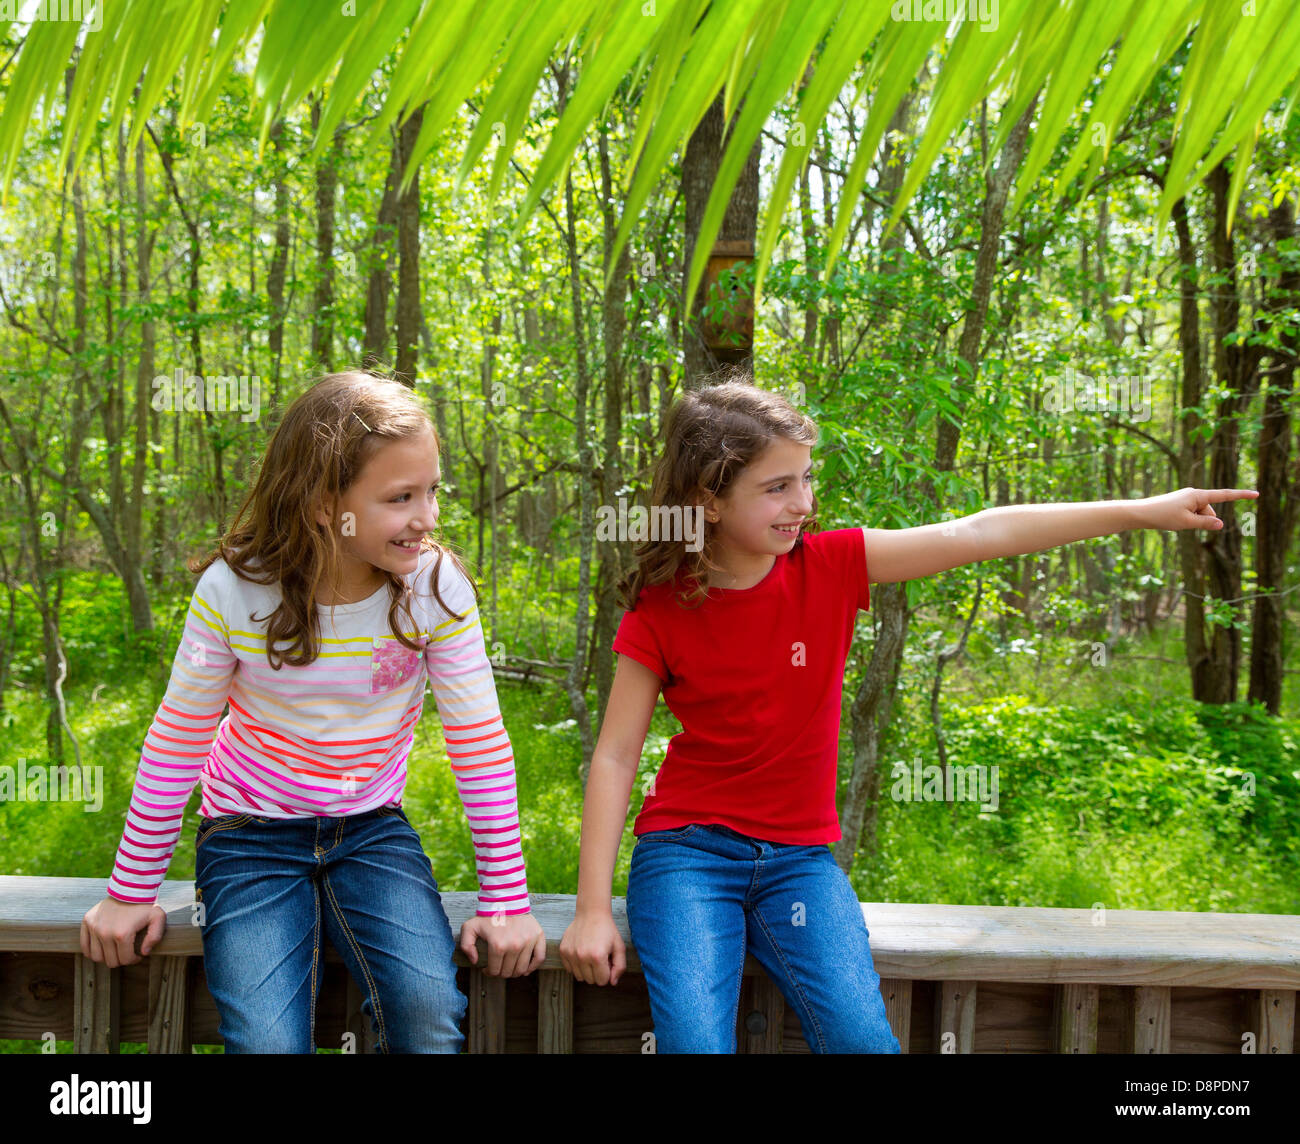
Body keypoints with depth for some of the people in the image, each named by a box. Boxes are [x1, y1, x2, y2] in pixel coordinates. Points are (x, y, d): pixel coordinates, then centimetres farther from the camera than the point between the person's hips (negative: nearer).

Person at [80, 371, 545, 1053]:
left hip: (372, 831, 1)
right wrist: (130, 893, 0)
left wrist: (506, 900, -10)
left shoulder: (436, 587, -15)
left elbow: (480, 742, -9)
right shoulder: (233, 590, -16)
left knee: (431, 1013, -22)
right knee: (266, 1040, -19)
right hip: (251, 836, 0)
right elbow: (178, 739, -5)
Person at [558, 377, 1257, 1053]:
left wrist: (1144, 510, -7)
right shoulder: (660, 610, -9)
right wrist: (592, 909, -9)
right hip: (687, 848, -2)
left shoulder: (829, 566, -5)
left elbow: (976, 535, -7)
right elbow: (615, 755, -6)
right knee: (696, 1041, -21)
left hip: (798, 856, 2)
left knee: (861, 1035, -17)